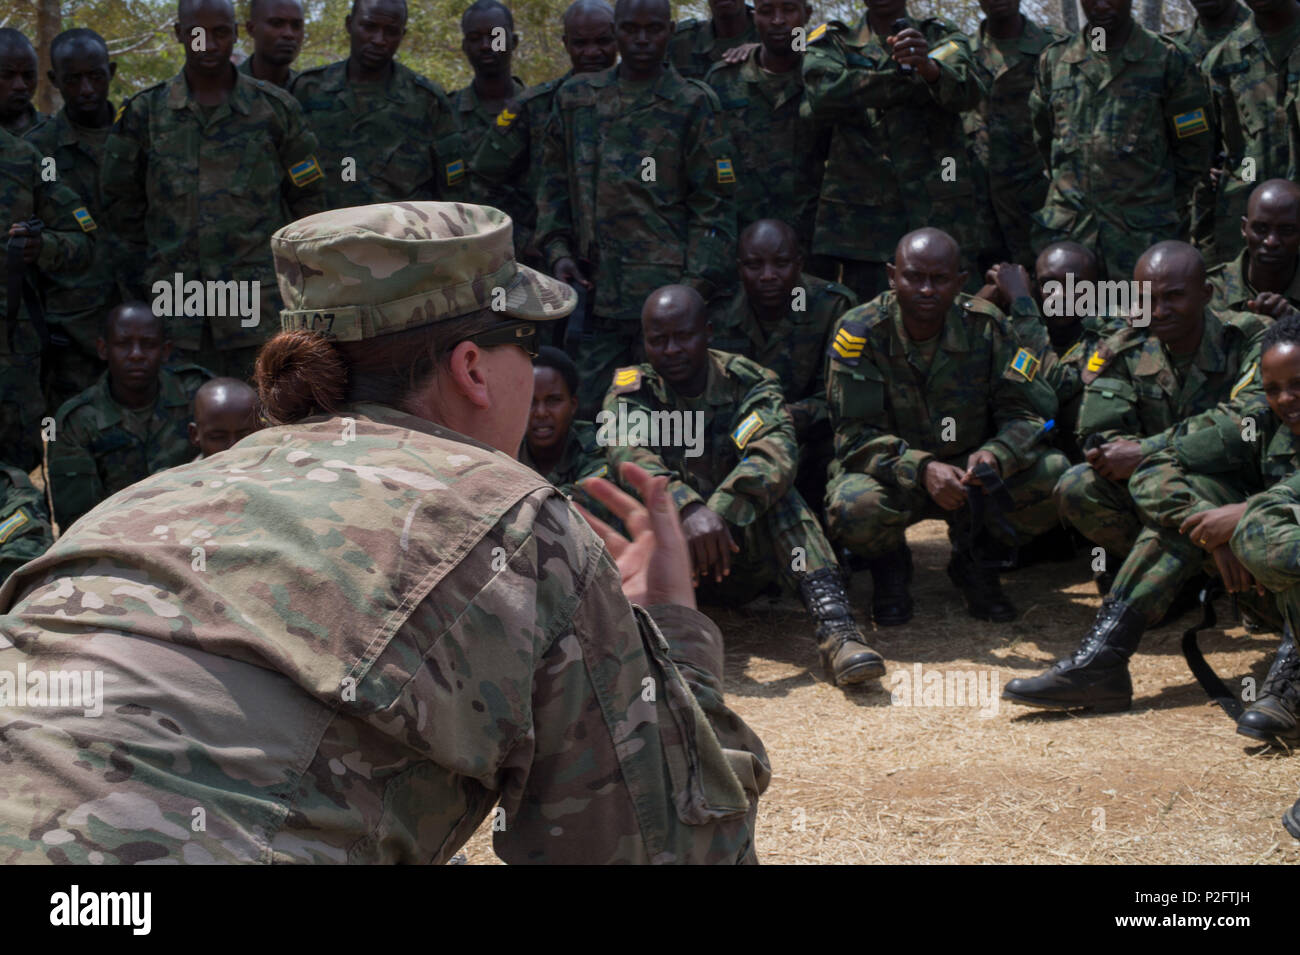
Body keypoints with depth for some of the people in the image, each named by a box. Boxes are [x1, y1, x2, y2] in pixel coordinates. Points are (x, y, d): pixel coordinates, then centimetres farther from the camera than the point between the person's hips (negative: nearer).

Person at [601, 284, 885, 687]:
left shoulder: (748, 381, -2)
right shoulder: (632, 390, -2)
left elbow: (776, 449, -25)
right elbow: (626, 451, -26)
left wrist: (720, 514, -43)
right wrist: (687, 510, -46)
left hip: (742, 553, 0)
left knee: (773, 487, -27)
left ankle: (832, 622, -40)